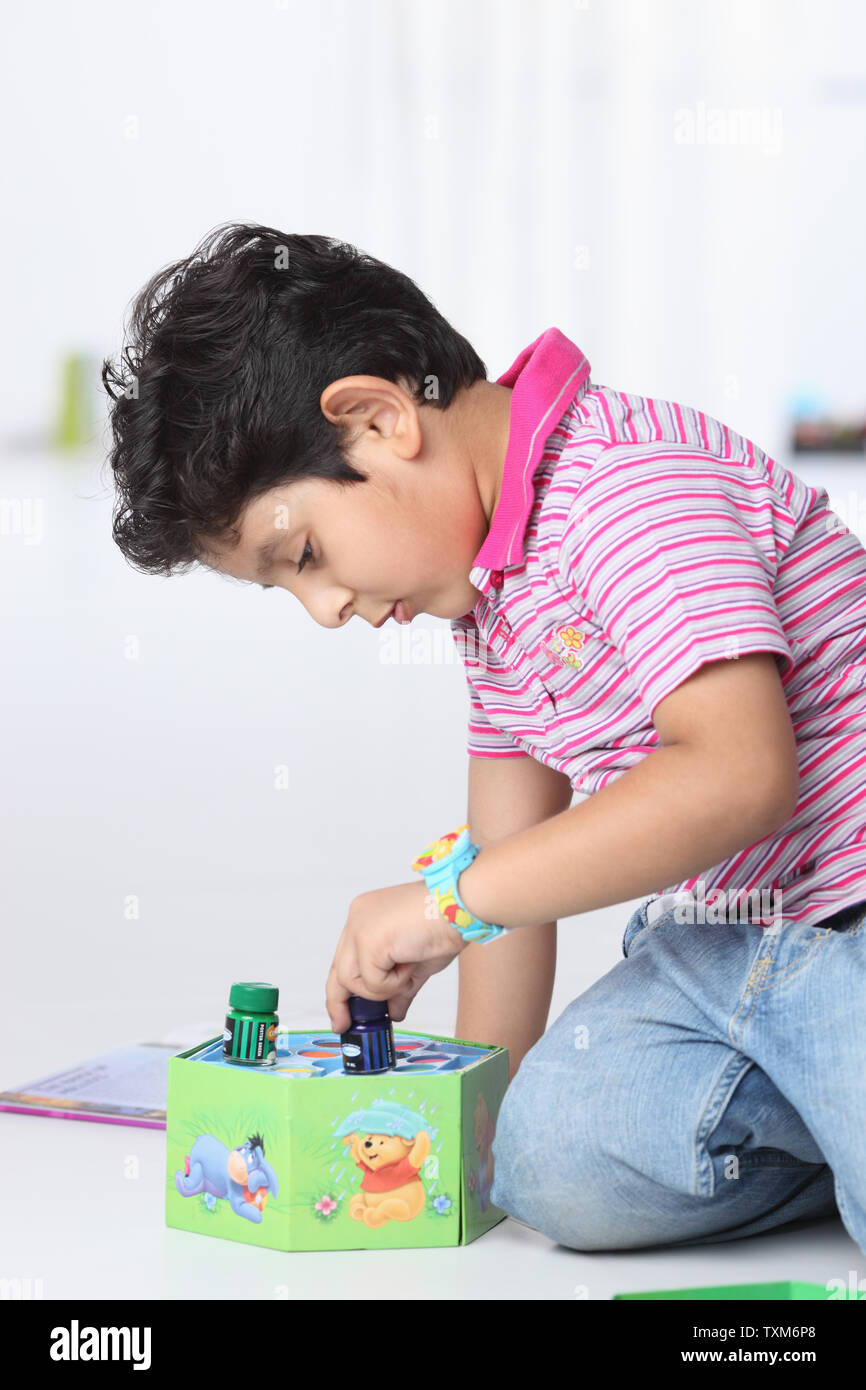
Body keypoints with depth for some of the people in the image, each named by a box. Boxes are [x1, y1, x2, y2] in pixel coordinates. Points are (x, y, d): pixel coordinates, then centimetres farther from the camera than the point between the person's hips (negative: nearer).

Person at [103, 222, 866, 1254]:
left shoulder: (626, 482, -19)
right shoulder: (487, 588, 12)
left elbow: (740, 771, -30)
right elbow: (510, 850, 15)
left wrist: (452, 894, -25)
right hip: (713, 940, 9)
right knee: (554, 1157, -14)